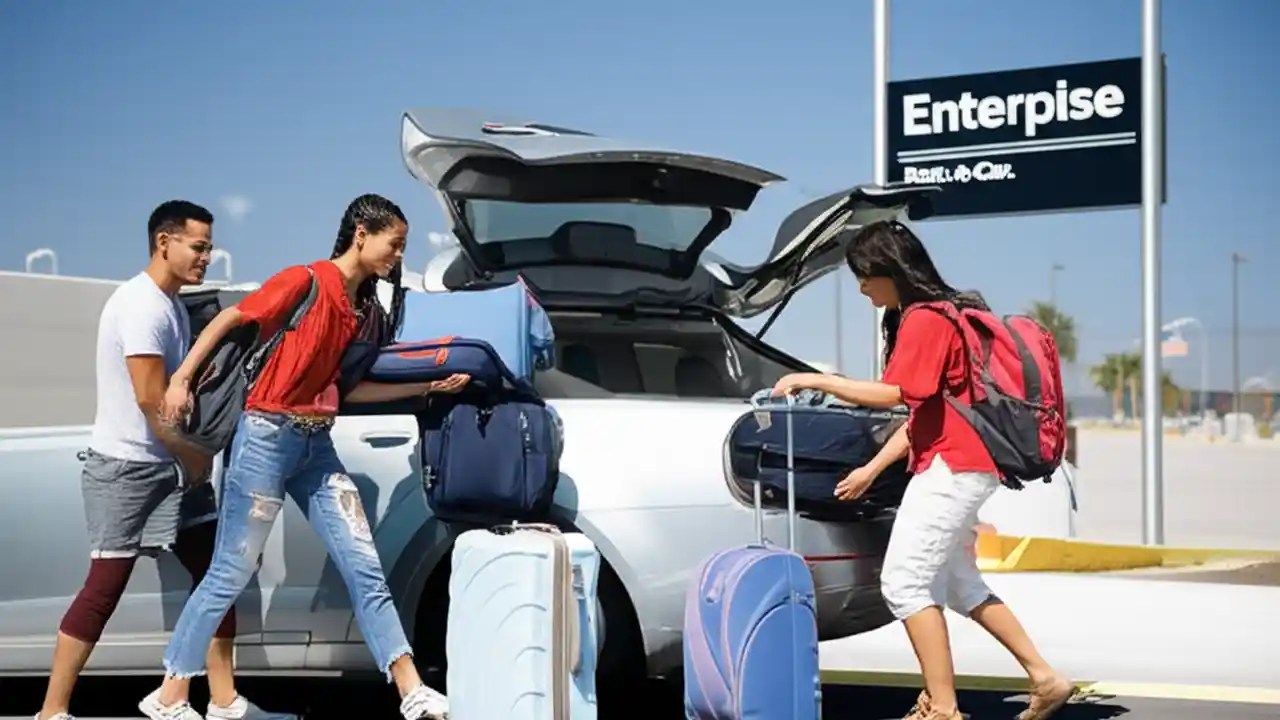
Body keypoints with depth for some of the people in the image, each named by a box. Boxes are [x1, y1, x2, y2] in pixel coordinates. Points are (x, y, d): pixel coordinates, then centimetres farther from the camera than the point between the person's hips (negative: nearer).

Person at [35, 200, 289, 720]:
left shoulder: (171, 305, 13)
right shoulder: (142, 305, -17)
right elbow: (150, 399, -22)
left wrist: (191, 457, 8)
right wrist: (194, 456, -10)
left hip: (169, 466, 9)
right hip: (126, 467, -9)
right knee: (104, 589, -6)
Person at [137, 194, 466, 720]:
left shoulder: (364, 307, 11)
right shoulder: (306, 281, -11)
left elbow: (348, 388, 10)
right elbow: (228, 320, -7)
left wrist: (429, 386, 7)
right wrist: (181, 379, -13)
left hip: (317, 445, 7)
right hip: (267, 437, -7)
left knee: (364, 569, 2)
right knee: (231, 574, -2)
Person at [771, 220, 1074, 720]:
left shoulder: (924, 319, -13)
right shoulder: (934, 317, 19)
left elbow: (893, 393, -24)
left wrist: (814, 380, -18)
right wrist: (872, 469, 18)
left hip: (952, 466, -11)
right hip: (957, 466, 11)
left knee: (905, 581, -11)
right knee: (958, 583, 18)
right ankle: (1045, 678, 20)